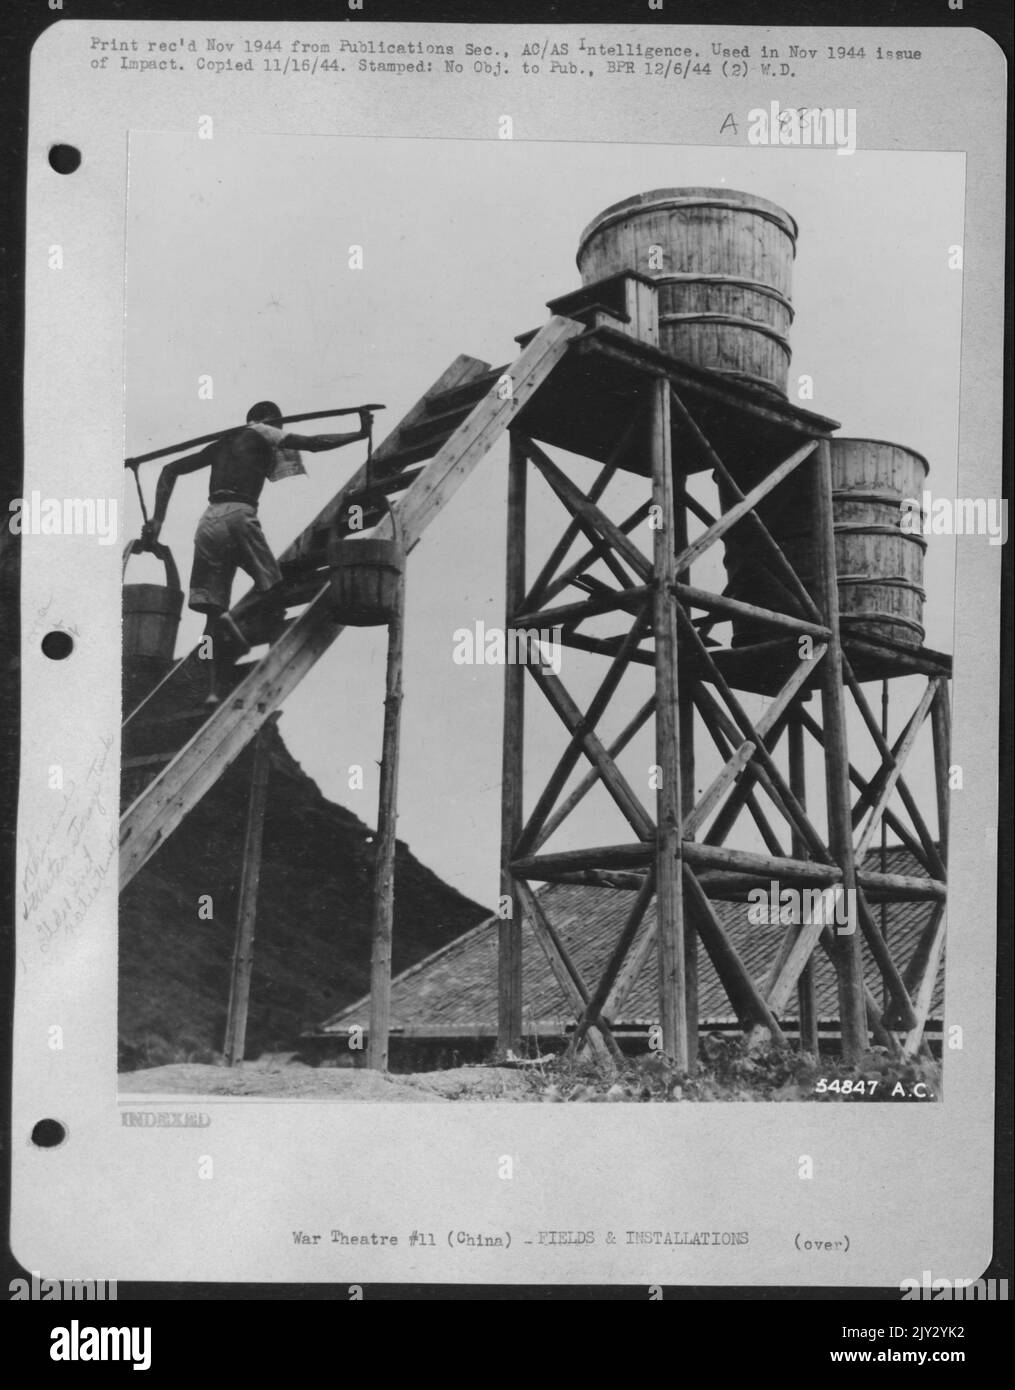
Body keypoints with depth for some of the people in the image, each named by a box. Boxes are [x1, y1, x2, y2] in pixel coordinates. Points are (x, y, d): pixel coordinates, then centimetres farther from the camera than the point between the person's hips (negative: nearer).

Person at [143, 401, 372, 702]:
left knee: (215, 610, 4)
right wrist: (360, 434, 12)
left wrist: (157, 519, 19)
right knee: (273, 590, 4)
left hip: (209, 522, 6)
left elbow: (170, 470, 25)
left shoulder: (221, 445, 28)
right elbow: (313, 443, 3)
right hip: (238, 516, -5)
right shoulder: (261, 435, 13)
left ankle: (214, 688, -9)